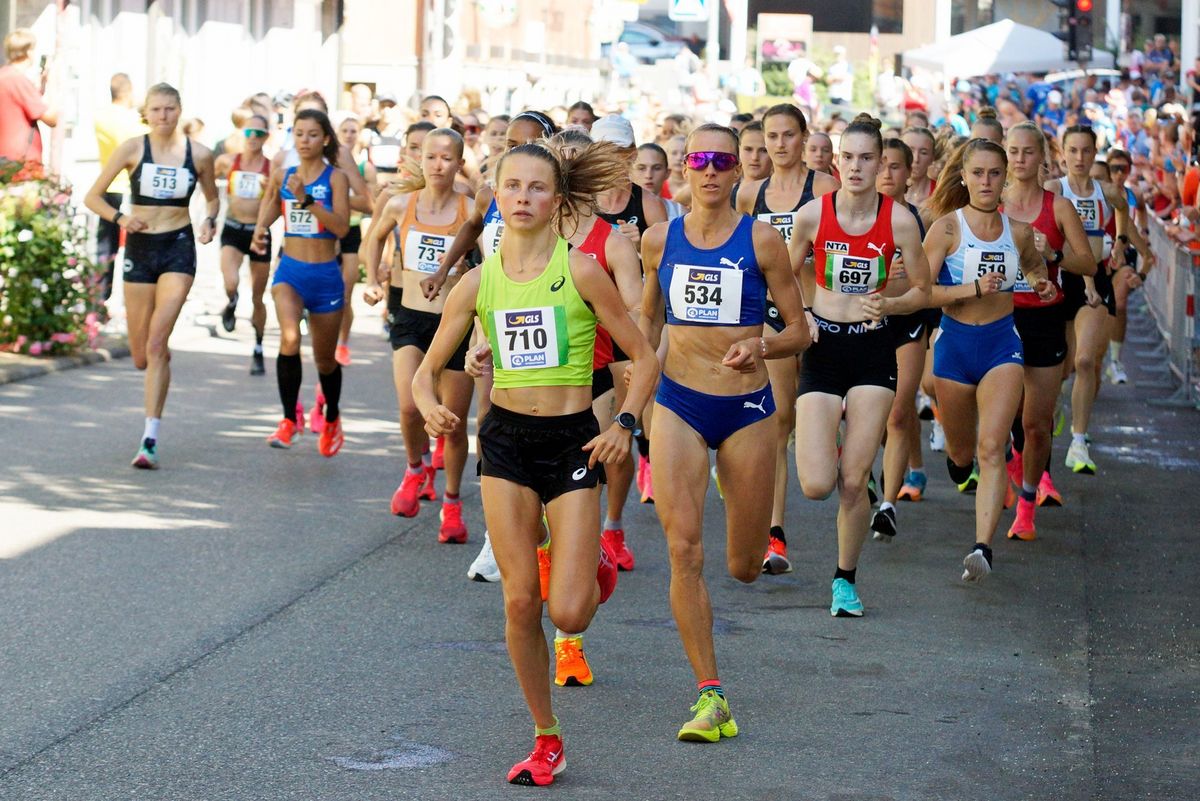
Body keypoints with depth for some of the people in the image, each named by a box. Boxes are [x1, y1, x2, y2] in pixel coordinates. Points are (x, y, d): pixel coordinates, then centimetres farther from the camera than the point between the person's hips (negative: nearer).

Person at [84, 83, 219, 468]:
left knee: (156, 342, -17)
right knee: (140, 357, 6)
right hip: (139, 248, 1)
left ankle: (150, 440, -17)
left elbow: (212, 197, 18)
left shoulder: (198, 154, 1)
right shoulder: (132, 149, -2)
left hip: (179, 248, -1)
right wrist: (120, 218, -16)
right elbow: (92, 197, 2)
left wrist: (209, 221, -3)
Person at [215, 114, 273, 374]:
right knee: (231, 284, -26)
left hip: (259, 233, 0)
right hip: (233, 229, 0)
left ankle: (258, 350, 27)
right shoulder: (228, 161, -1)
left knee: (257, 299, 9)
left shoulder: (273, 168, -4)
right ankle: (231, 304, 12)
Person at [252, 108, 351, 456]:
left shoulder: (336, 178, -6)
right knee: (289, 338, -27)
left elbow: (342, 227, -18)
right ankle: (289, 419, -15)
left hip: (326, 275, -1)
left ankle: (331, 418, 41)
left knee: (325, 359, 13)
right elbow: (268, 208, 22)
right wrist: (260, 230, 2)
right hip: (290, 270, 1)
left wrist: (306, 199, -27)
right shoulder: (281, 176, 3)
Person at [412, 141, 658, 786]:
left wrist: (625, 423, -14)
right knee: (520, 600, -2)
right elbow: (426, 372, 8)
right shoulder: (478, 283, 3)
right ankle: (546, 740, 14)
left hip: (572, 441, -3)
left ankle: (594, 566, 28)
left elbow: (644, 358, -1)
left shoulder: (580, 272, -6)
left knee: (568, 613, -10)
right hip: (506, 441, 3)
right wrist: (430, 407, -13)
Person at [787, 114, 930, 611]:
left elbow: (921, 291, 5)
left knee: (854, 481, -3)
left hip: (873, 350, 0)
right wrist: (802, 316, -5)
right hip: (822, 347, 0)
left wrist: (888, 305, -14)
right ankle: (819, 446, 29)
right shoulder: (813, 215, -5)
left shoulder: (899, 220, -5)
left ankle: (846, 578, 19)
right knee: (816, 486, -9)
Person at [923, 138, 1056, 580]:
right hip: (955, 344, 0)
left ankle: (983, 547, -25)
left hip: (1002, 344, 1)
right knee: (961, 453, 14)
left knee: (991, 447, -17)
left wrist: (1041, 284, 3)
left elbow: (1034, 266, 25)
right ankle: (956, 461, 54)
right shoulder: (946, 227, -9)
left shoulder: (1019, 232, 2)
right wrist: (974, 288, -25)